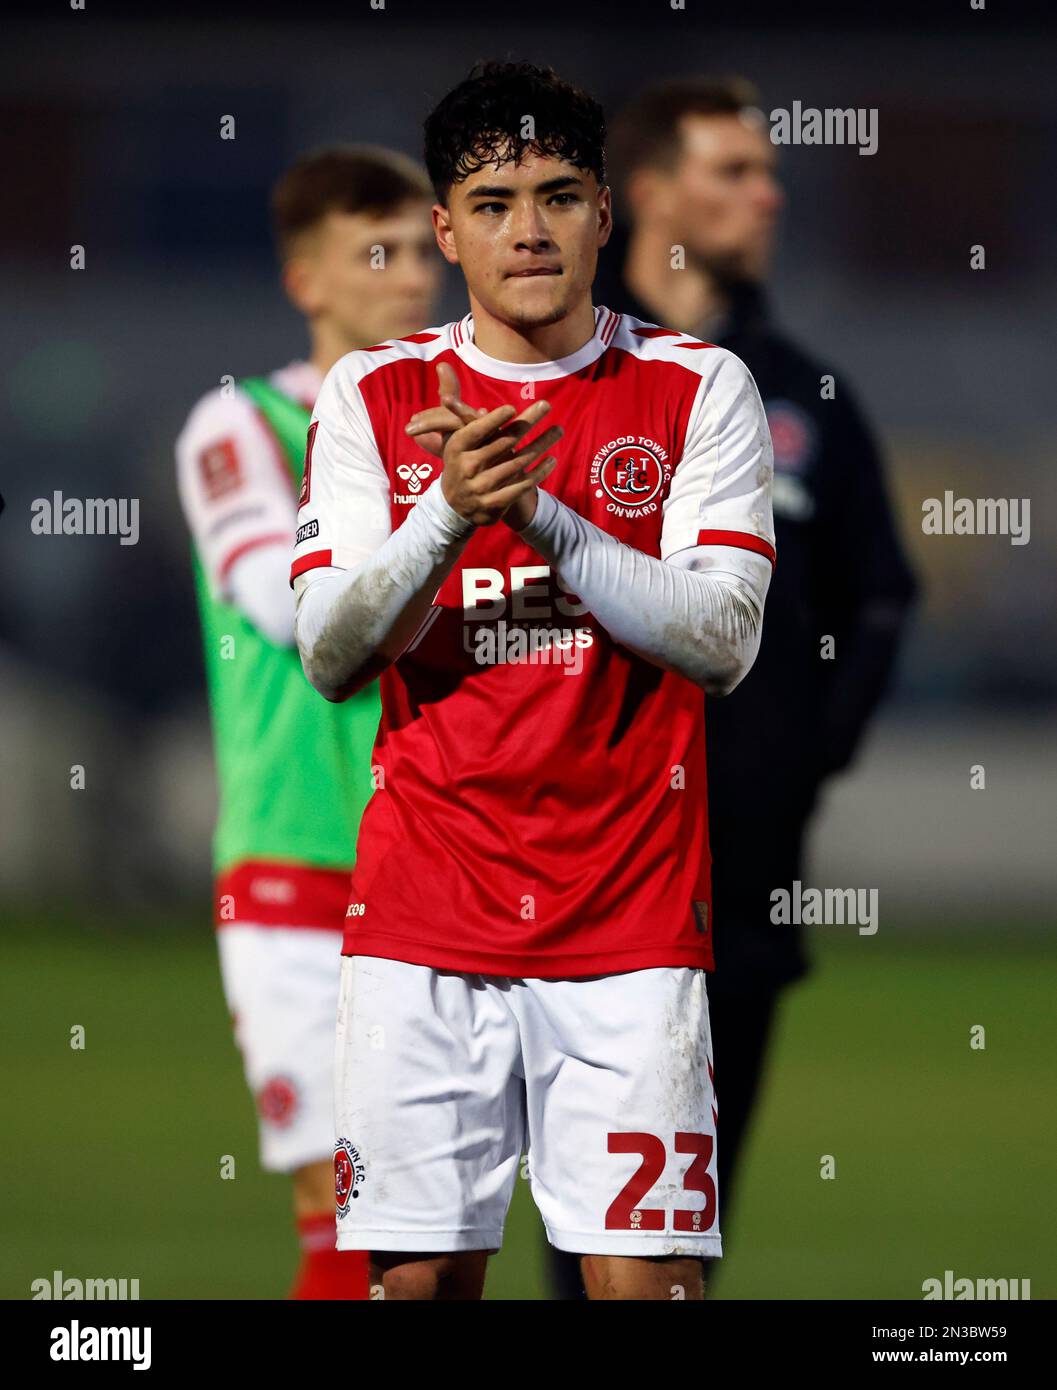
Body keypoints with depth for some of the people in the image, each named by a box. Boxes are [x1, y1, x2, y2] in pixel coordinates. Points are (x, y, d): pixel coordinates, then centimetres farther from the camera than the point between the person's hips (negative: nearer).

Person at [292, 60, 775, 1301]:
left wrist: (541, 516, -17)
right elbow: (330, 658, -1)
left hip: (631, 914, -1)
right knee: (418, 1277, 0)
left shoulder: (699, 389, 3)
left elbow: (723, 638, -6)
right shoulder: (374, 396, 7)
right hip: (423, 912, 1)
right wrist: (450, 514, -18)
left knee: (643, 1275, -8)